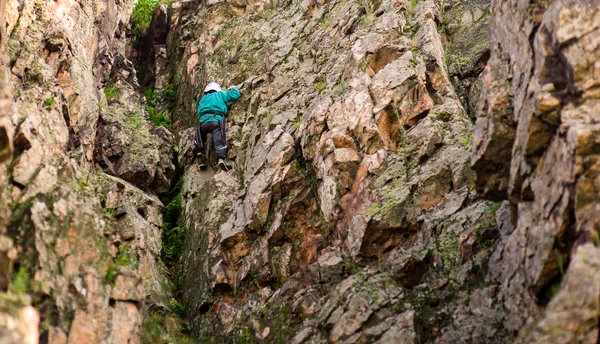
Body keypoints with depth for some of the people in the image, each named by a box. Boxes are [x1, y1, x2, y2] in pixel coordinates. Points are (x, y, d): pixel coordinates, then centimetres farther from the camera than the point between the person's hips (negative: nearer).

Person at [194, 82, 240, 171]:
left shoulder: (203, 99, 35)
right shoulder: (220, 94, 27)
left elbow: (198, 112, 27)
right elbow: (235, 94, 21)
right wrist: (233, 88, 43)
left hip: (203, 121, 2)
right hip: (217, 120, -2)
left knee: (198, 139, 24)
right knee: (219, 142, -19)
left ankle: (199, 153, 1)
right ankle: (221, 158, -43)